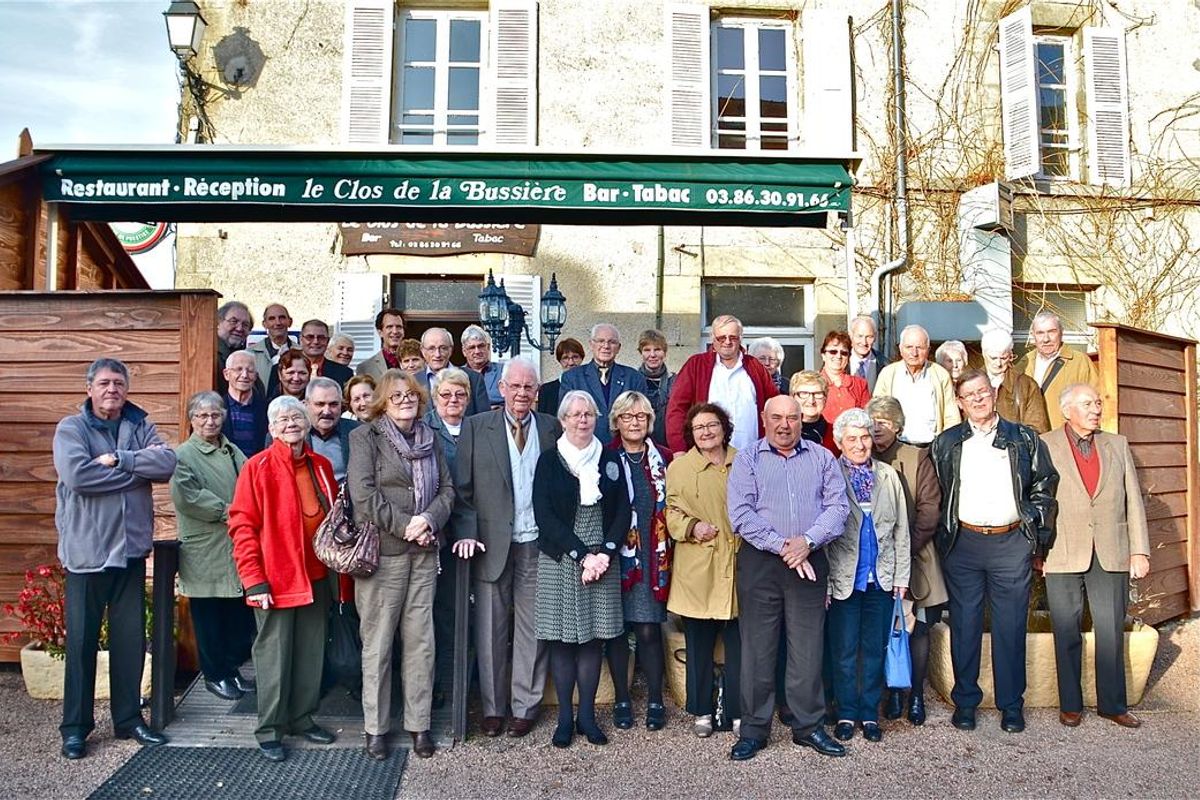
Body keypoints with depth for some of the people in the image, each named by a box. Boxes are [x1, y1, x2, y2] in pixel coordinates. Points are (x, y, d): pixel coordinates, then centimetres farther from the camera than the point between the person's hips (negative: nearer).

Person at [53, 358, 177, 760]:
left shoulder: (141, 427, 7)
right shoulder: (71, 428, -4)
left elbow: (168, 462, -10)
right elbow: (77, 475, -21)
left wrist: (118, 459, -18)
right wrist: (140, 467, -14)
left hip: (131, 548, 3)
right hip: (86, 550, -3)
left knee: (131, 639, 11)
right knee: (82, 640, 6)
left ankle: (129, 718, 24)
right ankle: (75, 725, 20)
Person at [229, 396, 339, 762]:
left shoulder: (322, 466, 8)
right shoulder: (257, 467, -8)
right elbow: (242, 525, -10)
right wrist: (254, 580, -14)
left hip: (316, 577, 5)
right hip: (276, 580, -5)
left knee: (312, 652, 13)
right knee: (274, 655, 4)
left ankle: (302, 717, 28)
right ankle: (269, 731, 17)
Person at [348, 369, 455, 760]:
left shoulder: (430, 439, 13)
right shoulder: (365, 437, -3)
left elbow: (447, 489, 9)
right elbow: (363, 494, -12)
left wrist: (429, 519, -10)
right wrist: (404, 525, -14)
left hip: (424, 553, 4)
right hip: (382, 553, -4)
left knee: (421, 641, 7)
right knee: (378, 643, 3)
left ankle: (419, 724, 19)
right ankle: (375, 728, 17)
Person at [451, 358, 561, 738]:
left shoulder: (552, 428, 5)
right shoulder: (476, 427, 2)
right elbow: (462, 488, 0)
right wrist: (467, 533, -10)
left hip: (537, 544, 1)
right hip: (491, 545, 0)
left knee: (532, 629, 8)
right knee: (490, 629, 9)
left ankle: (525, 706, 23)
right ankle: (493, 708, 24)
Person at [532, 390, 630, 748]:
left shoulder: (610, 459, 8)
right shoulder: (549, 460, 0)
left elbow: (623, 512, 6)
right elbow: (544, 515, -7)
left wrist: (604, 552, -9)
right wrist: (582, 554, -13)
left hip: (603, 559, 2)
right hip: (560, 561, -2)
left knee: (593, 637, 5)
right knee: (562, 639, 2)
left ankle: (587, 715, 16)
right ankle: (564, 717, 13)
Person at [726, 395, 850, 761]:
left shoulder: (821, 458, 11)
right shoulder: (747, 459, 4)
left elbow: (838, 506, 1)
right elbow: (741, 514, -7)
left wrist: (807, 541, -13)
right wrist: (782, 546, -13)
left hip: (810, 562, 2)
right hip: (760, 563, -1)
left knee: (808, 648, 6)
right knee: (757, 649, 4)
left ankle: (808, 726, 20)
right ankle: (753, 729, 15)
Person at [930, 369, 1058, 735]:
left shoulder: (1023, 439, 8)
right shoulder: (945, 444, 8)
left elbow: (1044, 484, 10)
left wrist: (1037, 532, 4)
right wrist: (942, 534, 4)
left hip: (1012, 543, 0)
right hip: (963, 544, 0)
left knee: (1011, 627, 6)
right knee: (964, 626, 6)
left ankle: (1011, 704, 18)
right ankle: (965, 701, 17)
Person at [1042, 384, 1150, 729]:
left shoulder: (1117, 445, 11)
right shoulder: (1045, 446, 0)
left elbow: (1133, 500, 9)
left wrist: (1139, 551, 3)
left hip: (1112, 554, 3)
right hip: (1063, 555, -3)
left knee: (1111, 632, 8)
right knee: (1067, 633, 6)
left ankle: (1113, 704, 22)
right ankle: (1070, 705, 18)